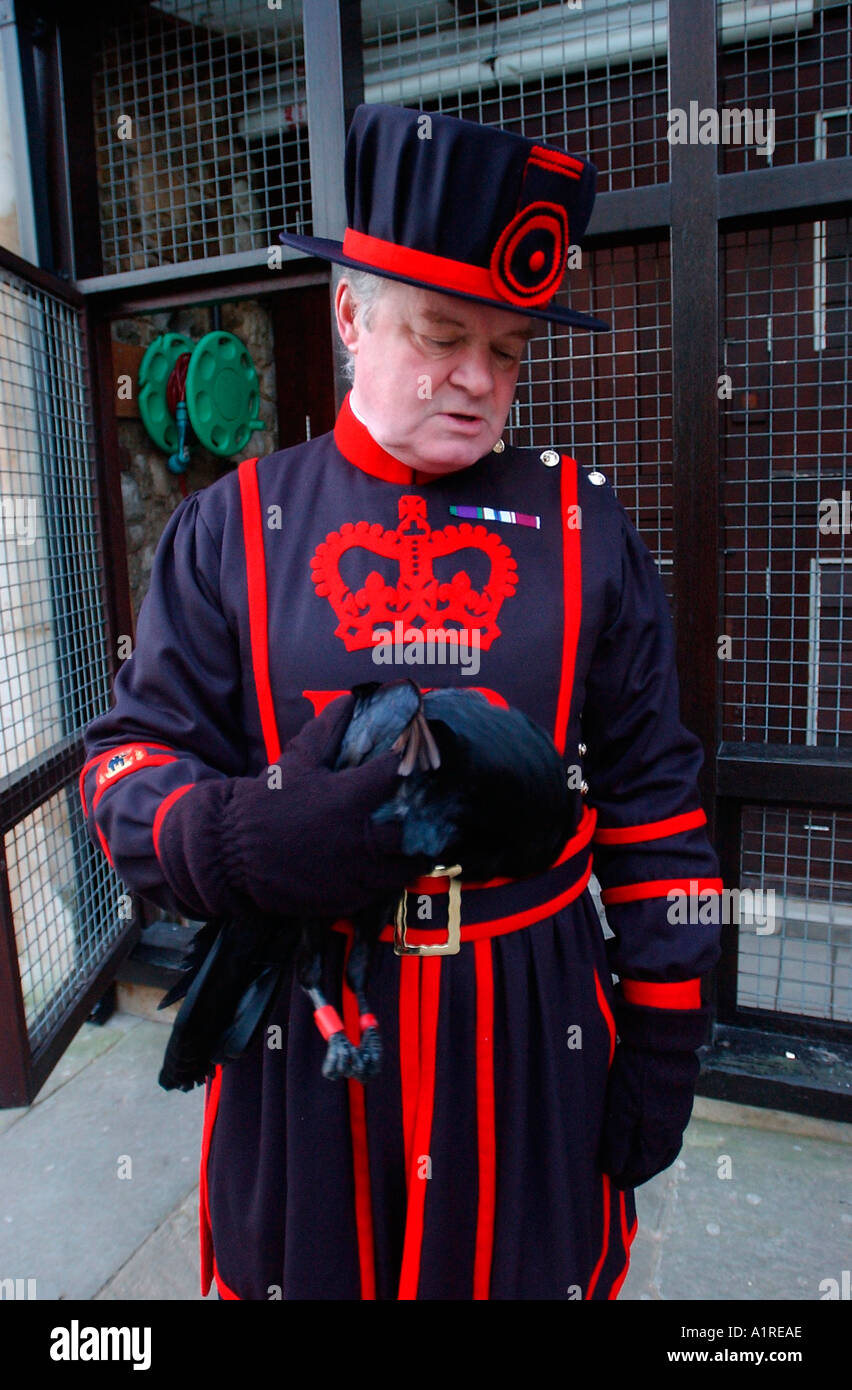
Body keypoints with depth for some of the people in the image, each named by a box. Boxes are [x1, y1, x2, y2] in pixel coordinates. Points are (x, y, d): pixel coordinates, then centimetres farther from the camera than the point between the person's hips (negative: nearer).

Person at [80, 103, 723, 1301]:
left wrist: (663, 1044, 1)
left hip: (537, 1039, 1)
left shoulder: (586, 531, -2)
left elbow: (655, 809, 0)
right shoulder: (230, 528, -2)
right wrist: (240, 837, -24)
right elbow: (128, 762, -2)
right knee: (297, 1267, 21)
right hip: (299, 1039, 1)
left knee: (536, 1267, 20)